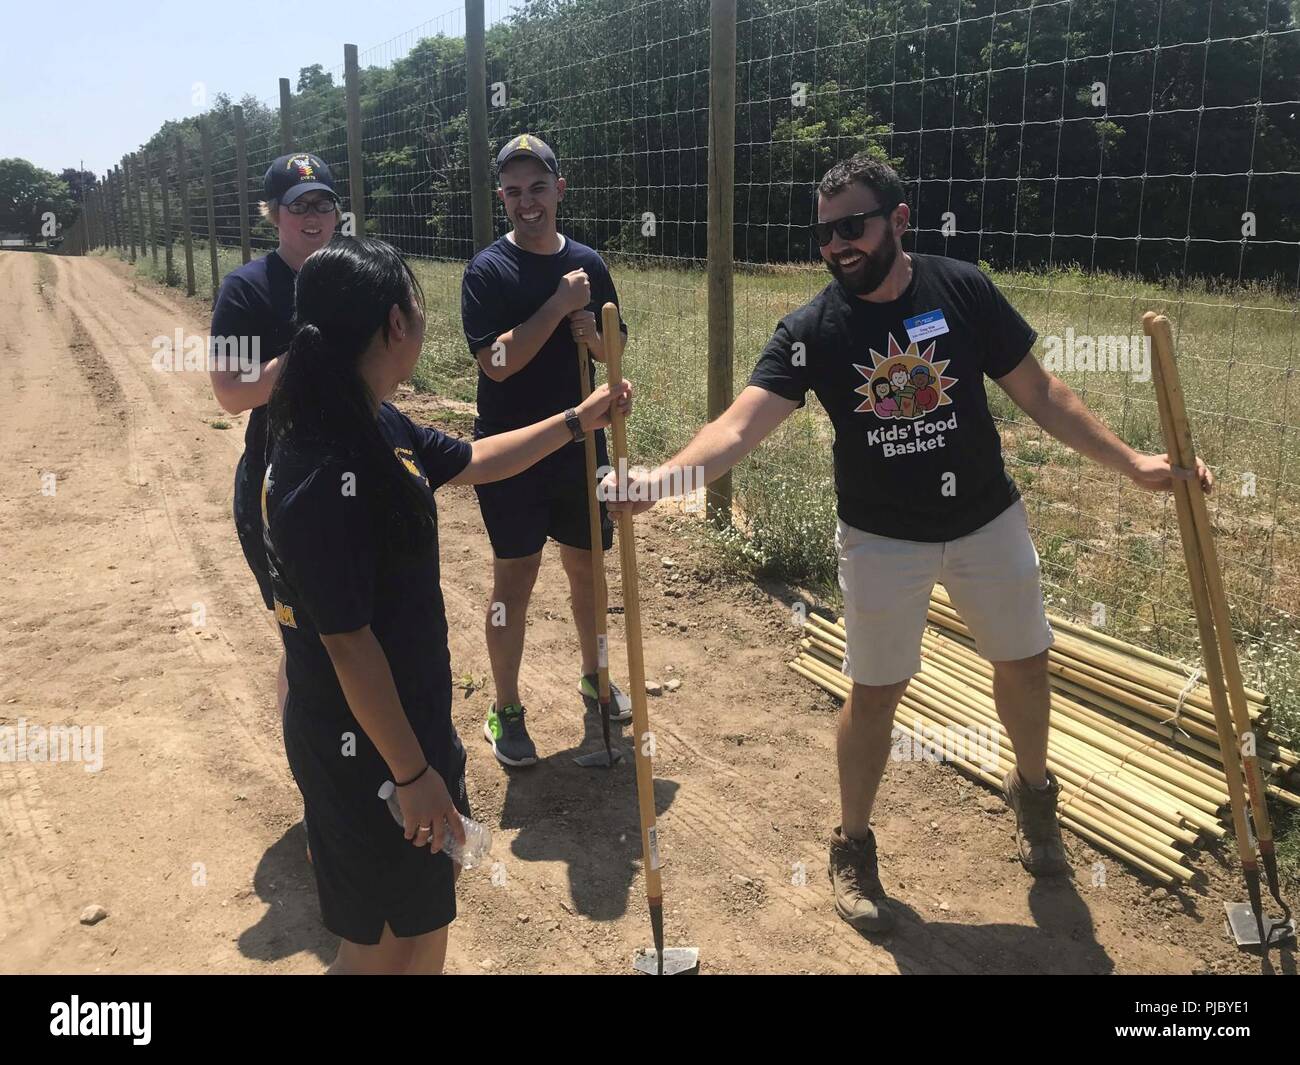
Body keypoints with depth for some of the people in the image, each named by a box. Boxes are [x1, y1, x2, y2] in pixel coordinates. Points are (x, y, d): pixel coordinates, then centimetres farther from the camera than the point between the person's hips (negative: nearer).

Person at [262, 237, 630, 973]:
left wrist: (579, 421, 21)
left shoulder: (379, 427, 0)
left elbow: (471, 462, 19)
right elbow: (347, 642, -26)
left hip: (412, 712, 9)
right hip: (365, 743, -9)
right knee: (387, 937, 11)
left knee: (435, 884, 27)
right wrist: (413, 773, -19)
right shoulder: (326, 472, -29)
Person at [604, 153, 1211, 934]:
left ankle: (1033, 792, 46)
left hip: (988, 520, 3)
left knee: (1024, 664, 16)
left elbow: (1038, 391, -2)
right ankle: (854, 847, 27)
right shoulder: (812, 329, -16)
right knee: (875, 693, 5)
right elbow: (740, 426, -29)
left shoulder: (963, 290, -11)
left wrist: (1131, 463, -5)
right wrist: (662, 478, -47)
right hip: (883, 539, -2)